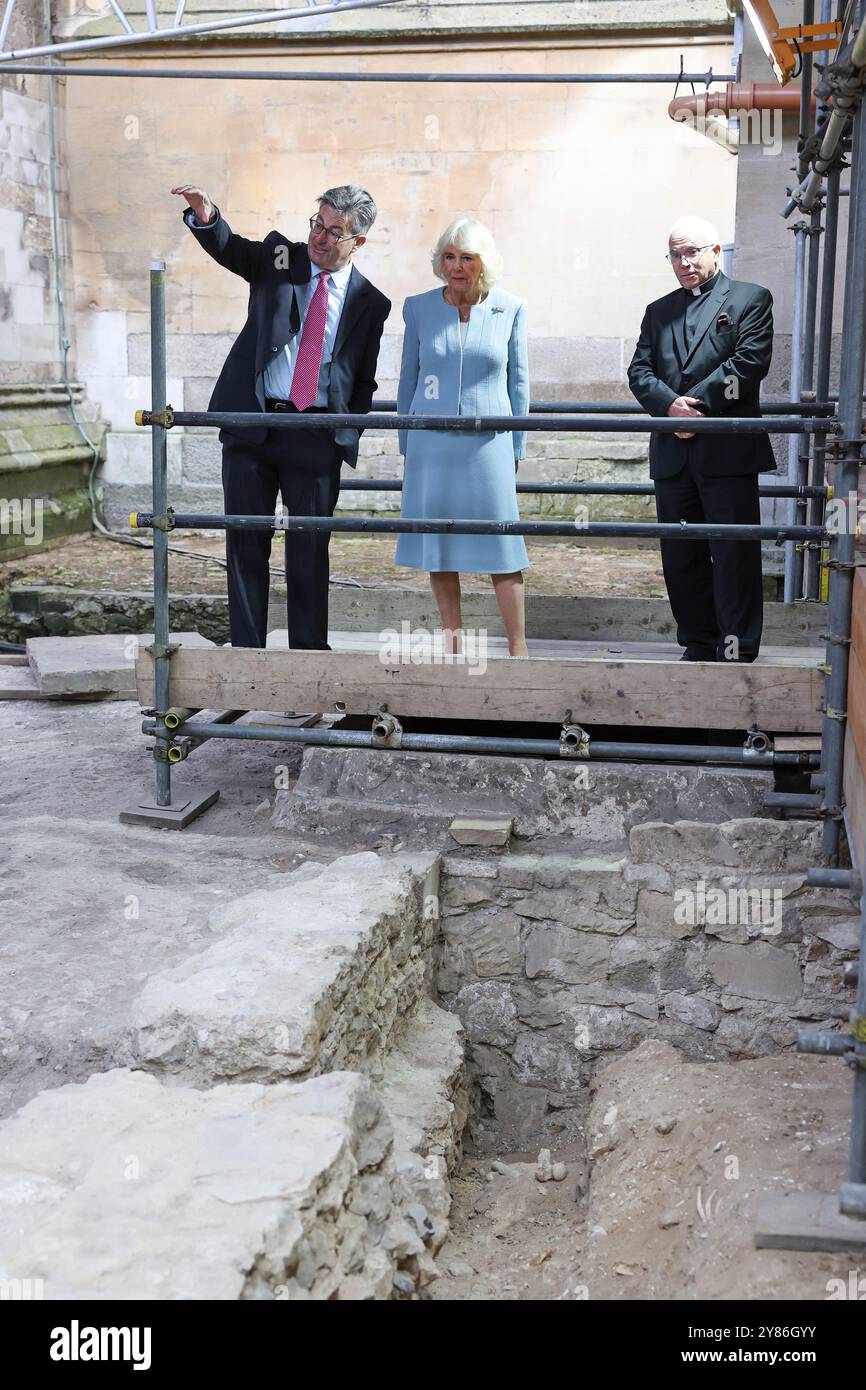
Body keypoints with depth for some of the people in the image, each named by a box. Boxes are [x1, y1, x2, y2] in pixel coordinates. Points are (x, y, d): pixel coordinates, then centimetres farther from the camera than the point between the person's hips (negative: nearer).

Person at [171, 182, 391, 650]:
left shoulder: (370, 303, 6)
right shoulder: (279, 257, 6)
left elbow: (364, 382, 9)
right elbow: (227, 248, -11)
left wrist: (347, 435, -3)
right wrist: (206, 216, -32)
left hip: (317, 438, -1)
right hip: (252, 426, 1)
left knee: (310, 547, 4)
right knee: (246, 542, 5)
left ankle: (310, 651, 15)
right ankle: (246, 650, 14)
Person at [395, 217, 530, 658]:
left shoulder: (510, 309, 4)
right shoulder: (419, 308, 6)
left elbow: (517, 382, 9)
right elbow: (408, 380, 12)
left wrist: (516, 447, 8)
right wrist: (406, 447, 11)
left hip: (488, 443, -1)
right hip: (431, 443, 2)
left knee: (500, 544, -3)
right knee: (436, 544, 5)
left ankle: (517, 648, 4)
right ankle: (452, 640, 17)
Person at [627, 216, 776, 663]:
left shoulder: (750, 299, 5)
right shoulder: (659, 312, 19)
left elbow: (750, 361, -8)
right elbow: (639, 372, 8)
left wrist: (696, 404, -14)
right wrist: (670, 404, -12)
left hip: (728, 453, -5)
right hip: (674, 454, 5)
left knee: (734, 556, -3)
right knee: (680, 558, 8)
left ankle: (737, 651, 2)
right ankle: (699, 645, 19)